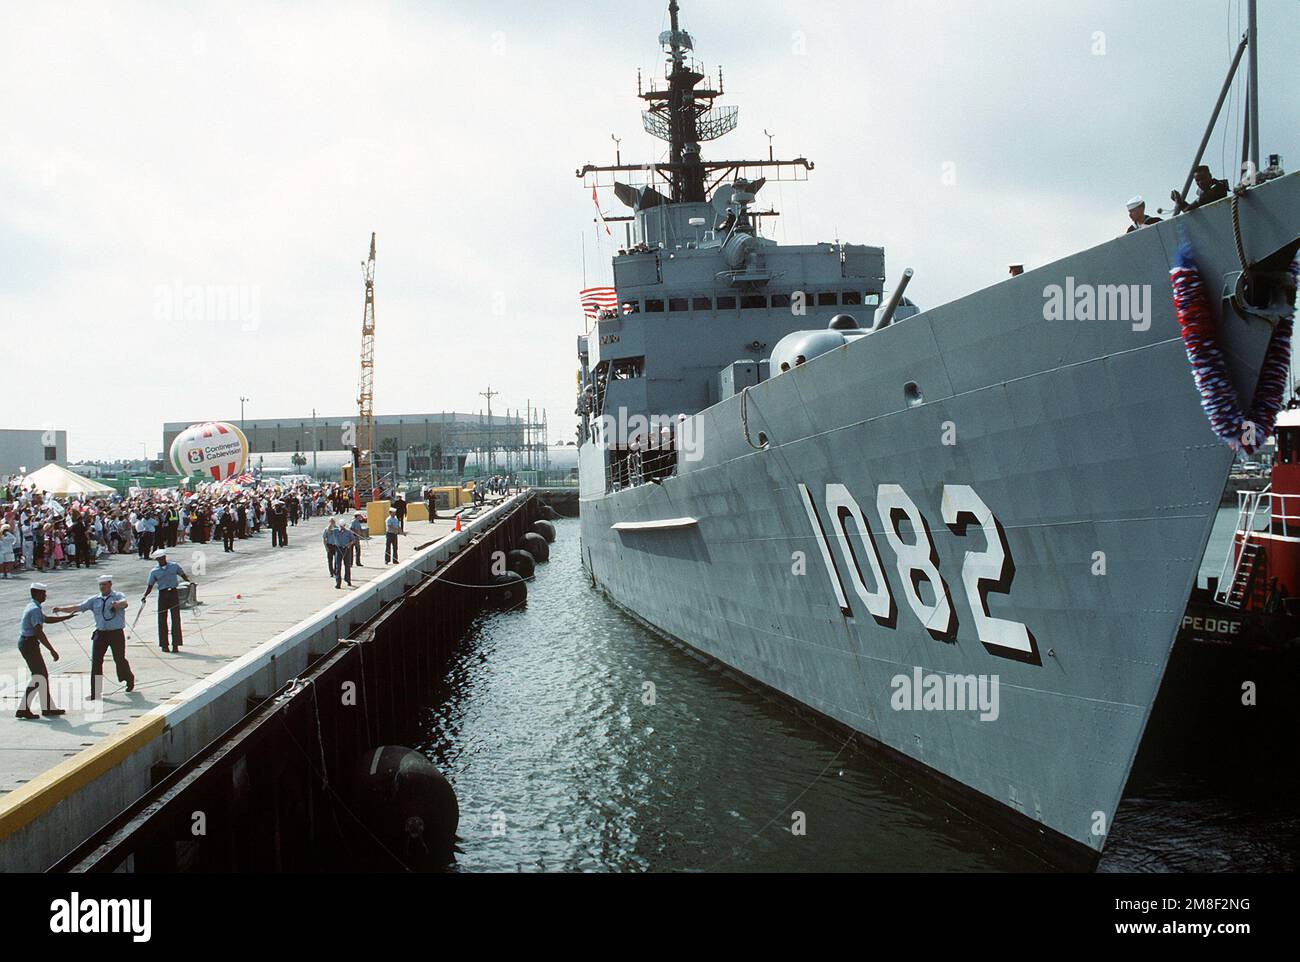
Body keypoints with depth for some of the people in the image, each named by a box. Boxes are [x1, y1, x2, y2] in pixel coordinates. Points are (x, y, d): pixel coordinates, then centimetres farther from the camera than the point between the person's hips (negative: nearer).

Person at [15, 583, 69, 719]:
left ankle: (48, 707, 19)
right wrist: (52, 650, -25)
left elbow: (47, 618, 30)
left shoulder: (32, 607, 13)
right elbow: (39, 632, -26)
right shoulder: (35, 609, -19)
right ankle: (23, 709, -7)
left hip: (25, 643, 10)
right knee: (38, 677, -7)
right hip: (29, 645, -10)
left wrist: (67, 617, 33)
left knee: (43, 674, 14)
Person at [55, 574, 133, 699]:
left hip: (116, 633, -4)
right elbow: (78, 607, 5)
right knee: (96, 661, -2)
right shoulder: (94, 600, 9)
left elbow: (124, 603, -25)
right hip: (100, 633, 4)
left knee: (119, 659, 4)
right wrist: (61, 609, -7)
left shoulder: (118, 596, -2)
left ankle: (129, 679, 34)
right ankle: (95, 692, 4)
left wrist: (118, 604, -48)